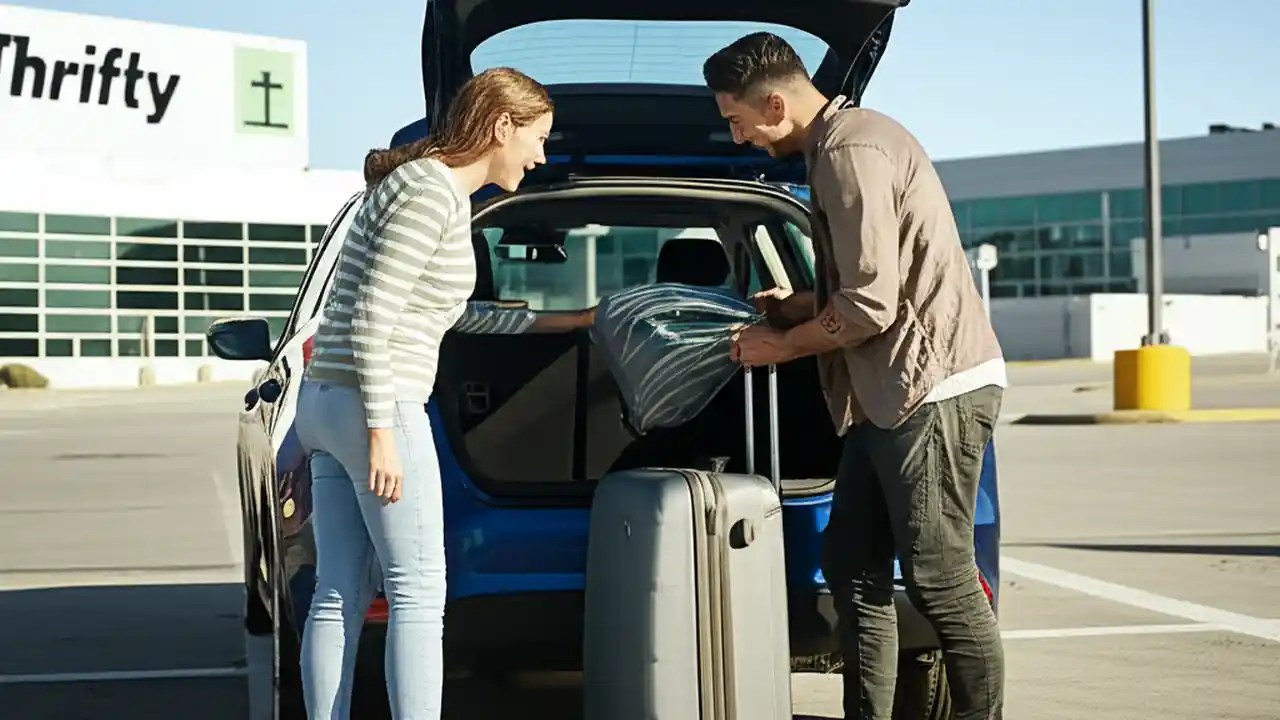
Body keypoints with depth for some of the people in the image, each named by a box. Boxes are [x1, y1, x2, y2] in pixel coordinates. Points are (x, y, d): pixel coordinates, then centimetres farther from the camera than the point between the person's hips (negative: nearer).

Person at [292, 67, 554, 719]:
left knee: (340, 594, 8)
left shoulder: (436, 188, 17)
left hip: (324, 400, 10)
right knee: (418, 591, -5)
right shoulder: (433, 193, -13)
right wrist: (381, 430, -20)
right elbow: (370, 318, -19)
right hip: (375, 407, -10)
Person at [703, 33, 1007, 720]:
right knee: (852, 567, 10)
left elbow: (870, 304, -19)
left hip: (933, 387, -11)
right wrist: (799, 306, 17)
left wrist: (782, 345, -4)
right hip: (893, 394, 11)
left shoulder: (851, 151, -16)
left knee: (939, 579, -5)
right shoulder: (844, 139, 17)